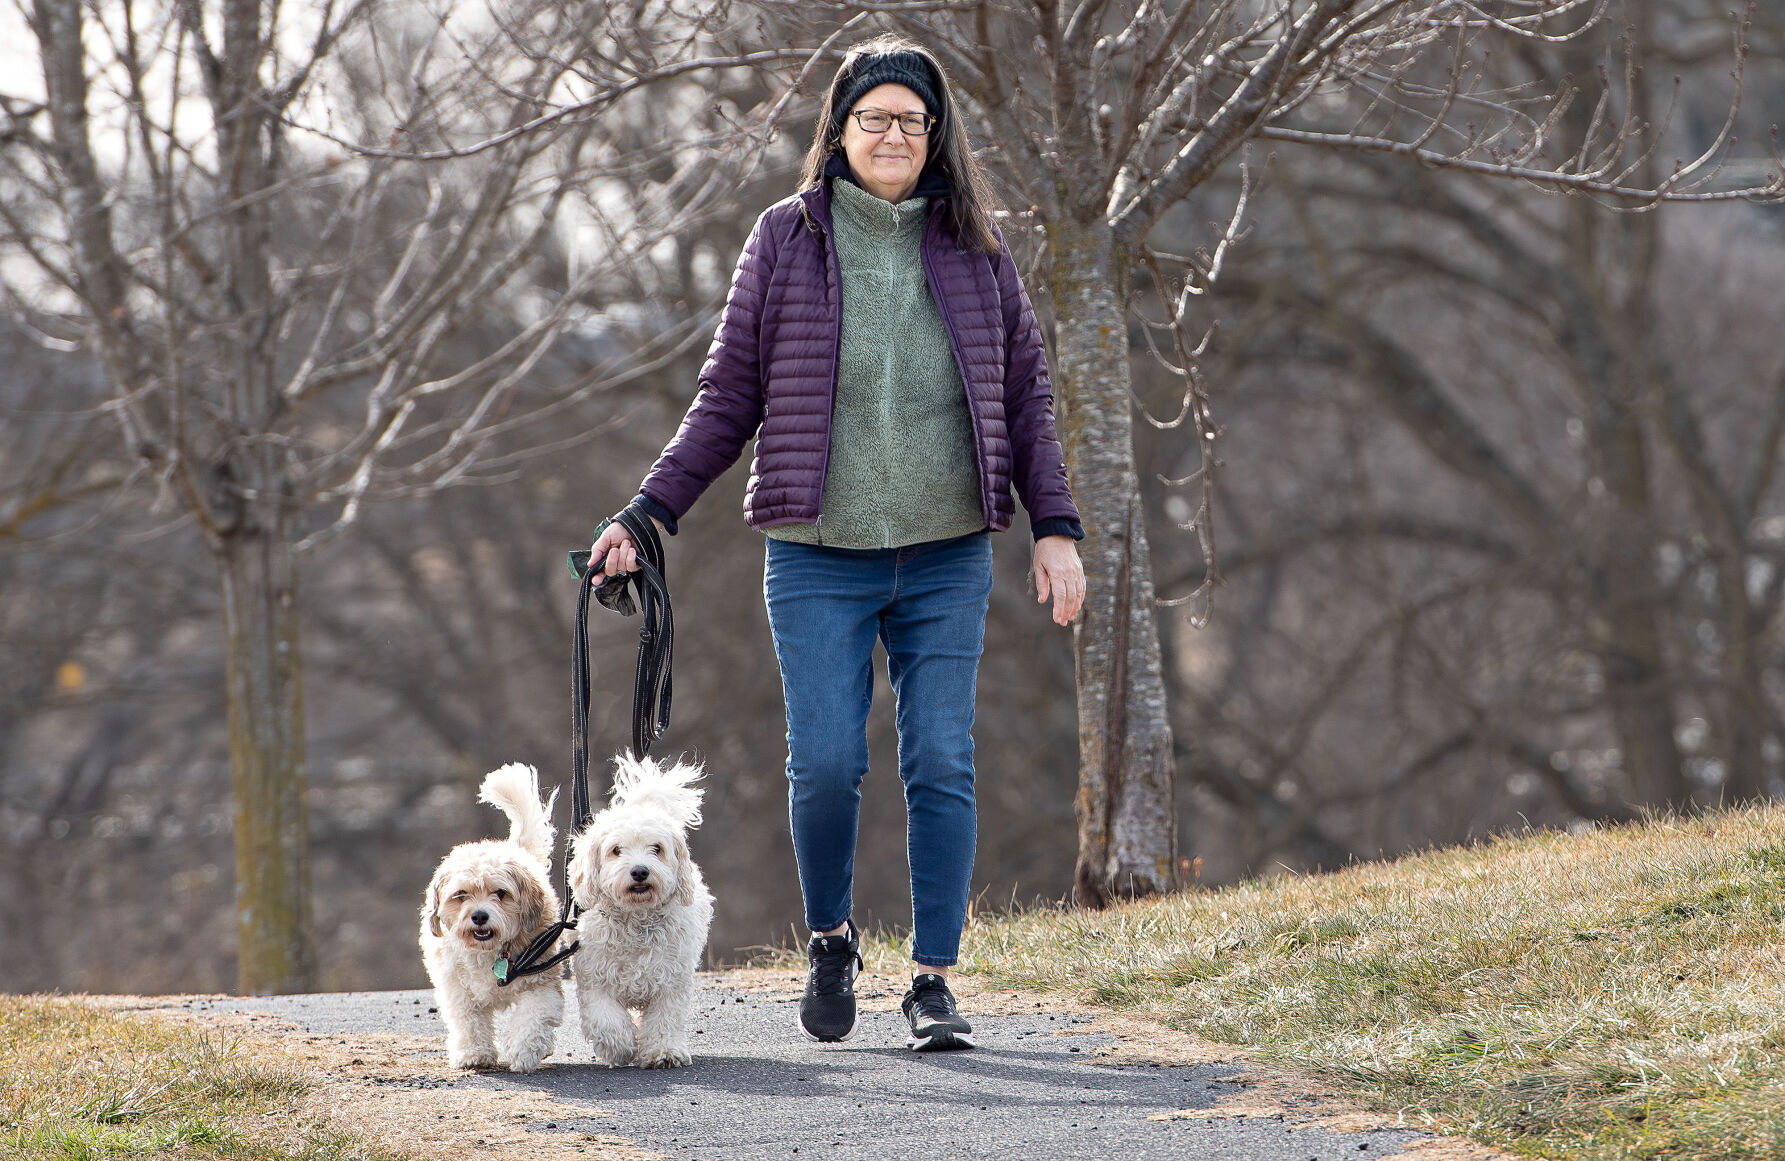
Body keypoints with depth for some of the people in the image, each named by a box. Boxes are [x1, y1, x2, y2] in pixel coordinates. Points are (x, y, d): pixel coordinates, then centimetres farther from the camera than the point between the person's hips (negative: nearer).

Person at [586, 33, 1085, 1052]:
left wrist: (1057, 529, 4)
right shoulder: (789, 239, 3)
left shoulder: (974, 245, 7)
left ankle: (934, 980, 5)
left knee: (941, 765, -3)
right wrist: (649, 515, 1)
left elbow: (1026, 394, 11)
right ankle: (832, 940, 18)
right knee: (826, 763, -7)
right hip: (820, 559, -1)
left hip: (948, 559, 1)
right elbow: (729, 398, 7)